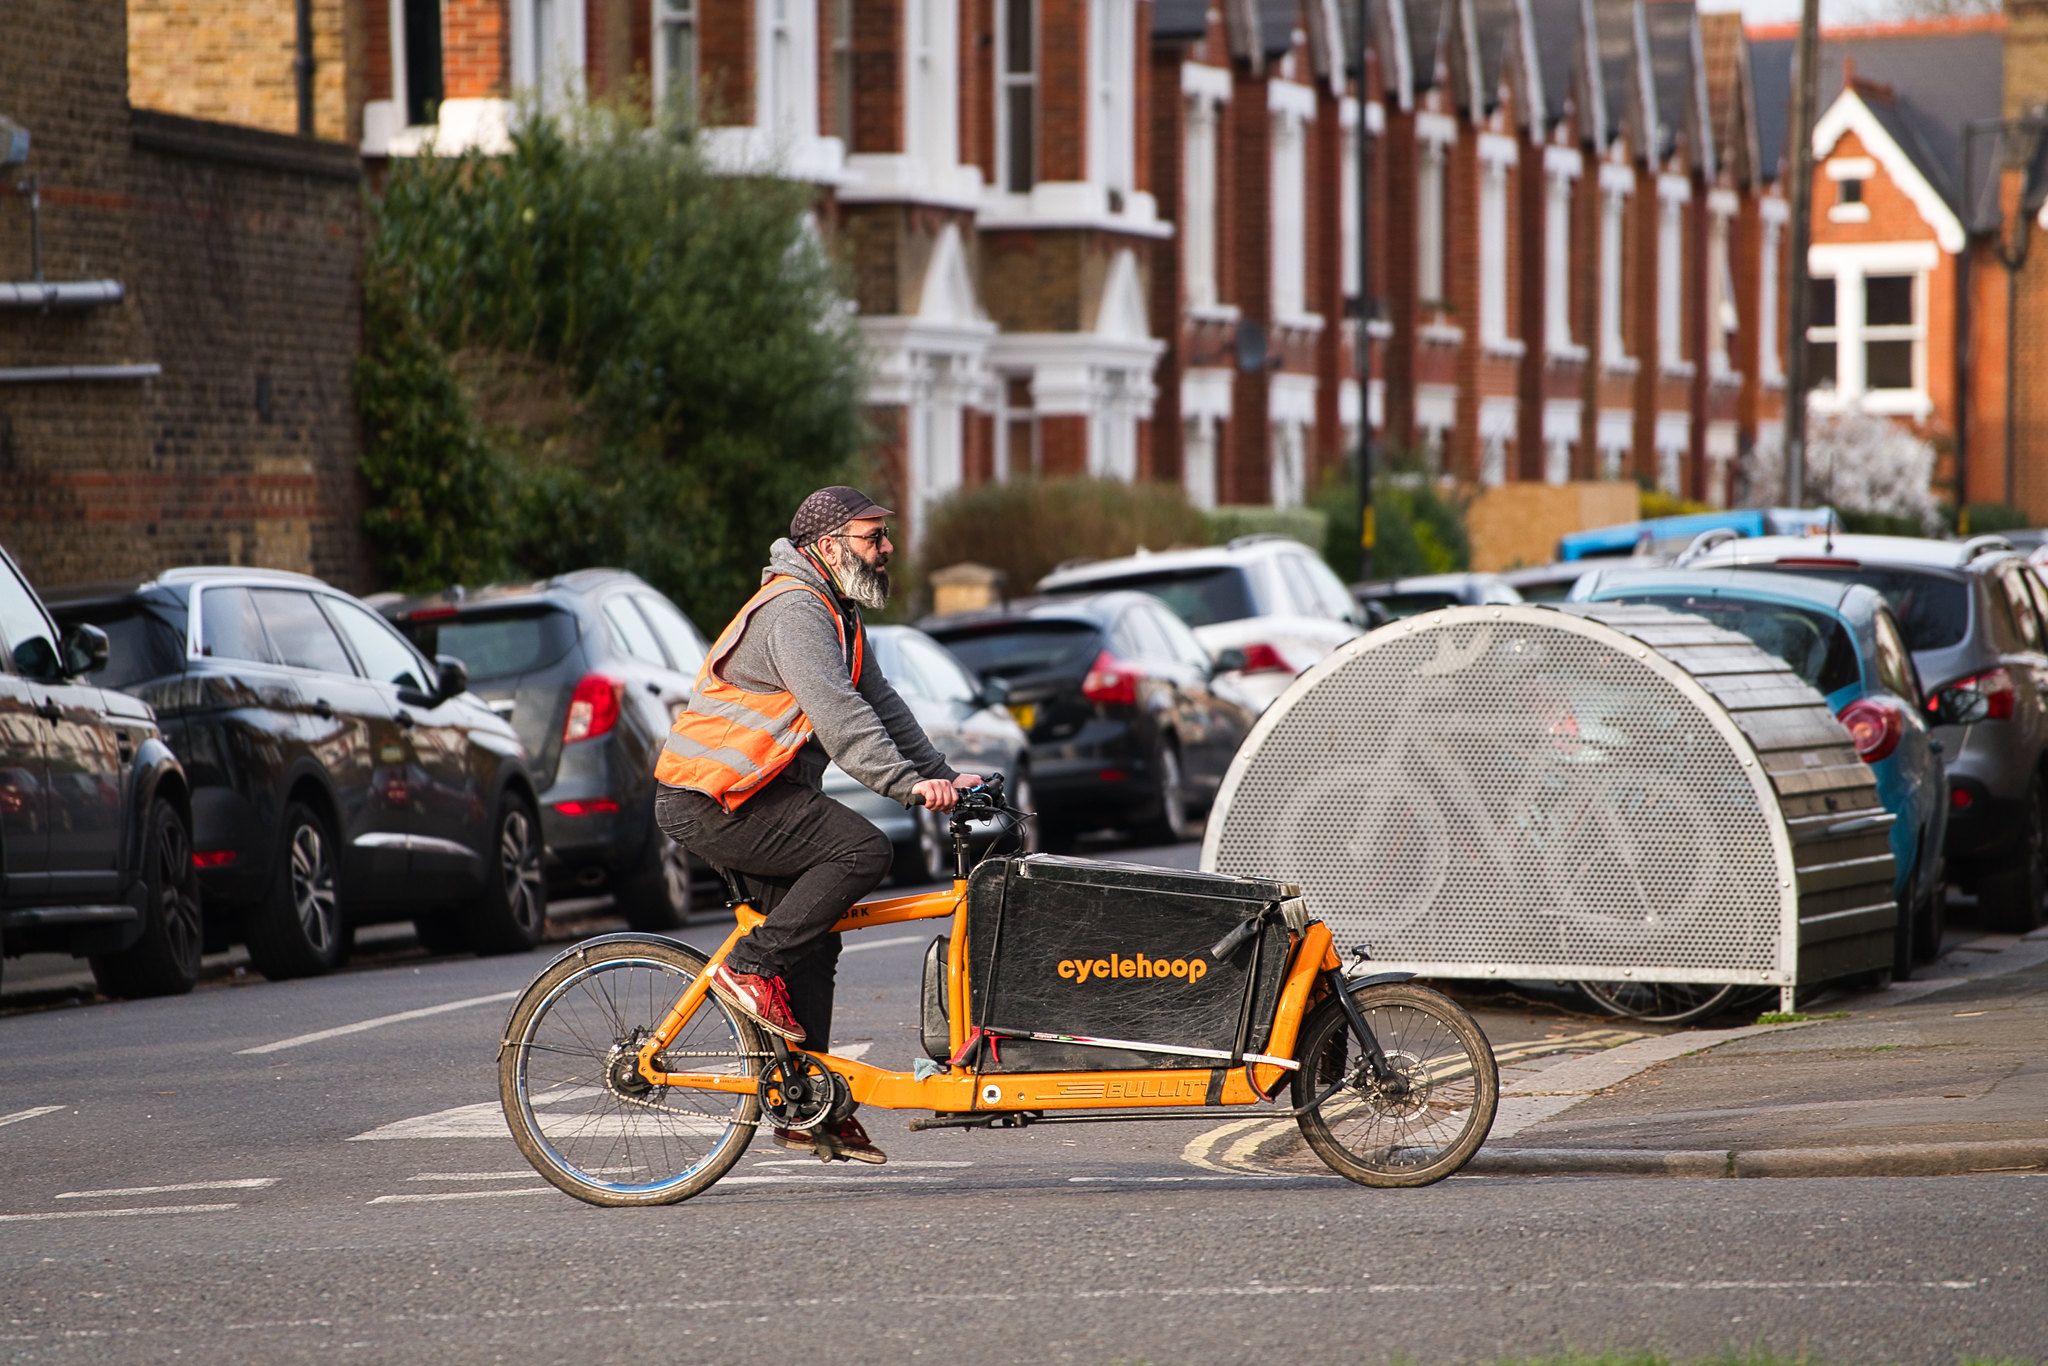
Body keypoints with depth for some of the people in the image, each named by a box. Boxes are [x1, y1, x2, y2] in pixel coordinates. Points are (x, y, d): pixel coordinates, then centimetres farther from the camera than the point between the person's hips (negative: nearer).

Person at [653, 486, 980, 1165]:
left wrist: (944, 776, 7)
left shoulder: (837, 615, 18)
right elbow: (836, 714, -28)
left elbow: (881, 705, 17)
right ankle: (749, 967, -15)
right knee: (863, 849, -22)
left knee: (812, 943, 9)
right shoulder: (794, 610, -17)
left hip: (754, 798, 11)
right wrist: (908, 783, -33)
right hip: (711, 801, -11)